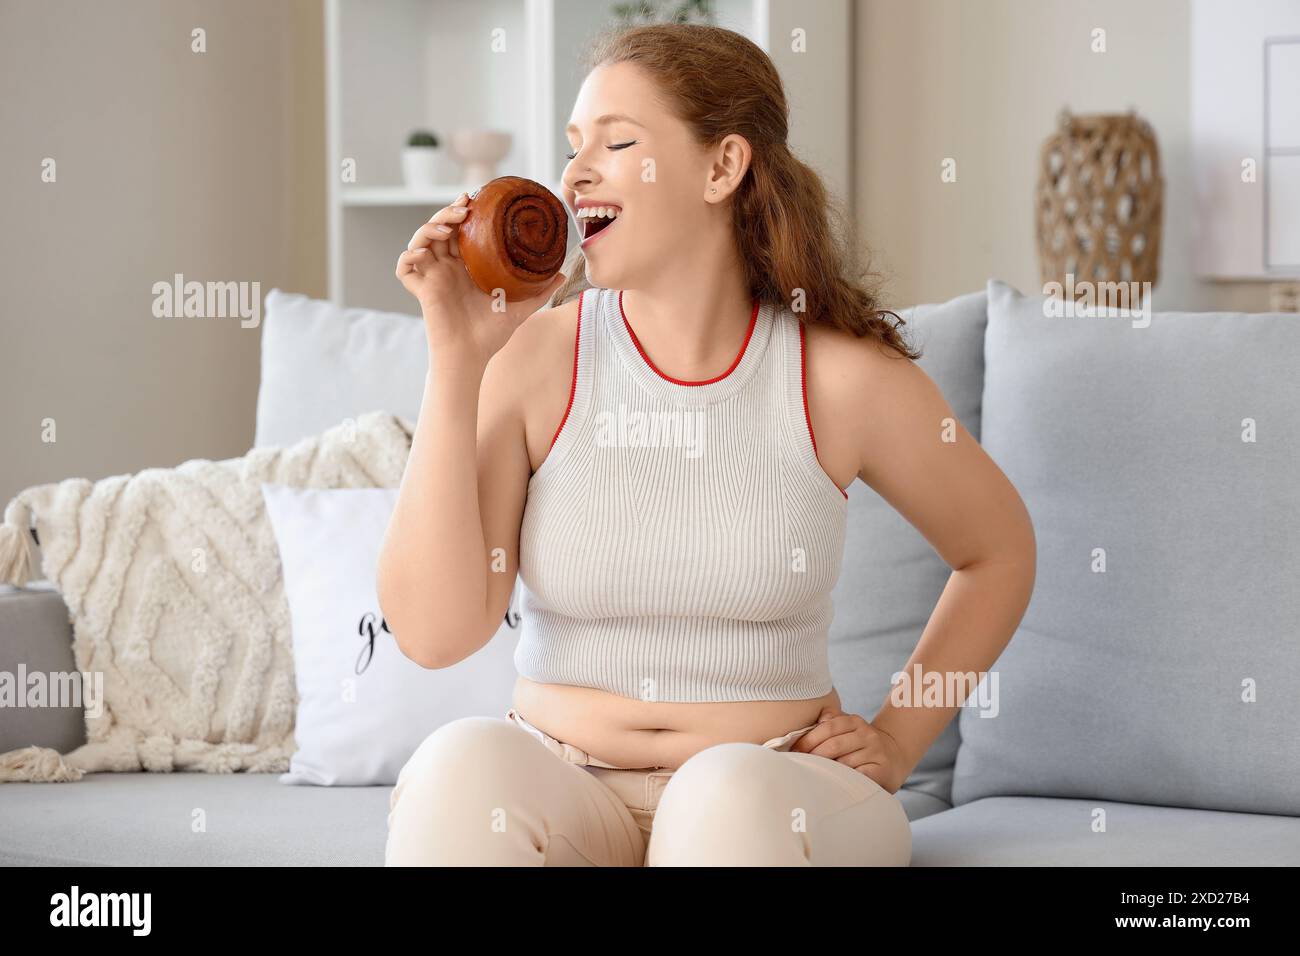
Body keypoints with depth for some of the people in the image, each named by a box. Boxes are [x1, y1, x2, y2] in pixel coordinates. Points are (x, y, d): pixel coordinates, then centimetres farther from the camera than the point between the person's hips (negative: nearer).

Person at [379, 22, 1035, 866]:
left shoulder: (843, 380, -4)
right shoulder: (531, 357, -4)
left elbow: (1000, 552, 14)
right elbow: (434, 631, -14)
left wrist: (897, 741, 6)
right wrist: (456, 360, -15)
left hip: (771, 794, -1)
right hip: (563, 784, 1)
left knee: (729, 798, -35)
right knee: (460, 767, -32)